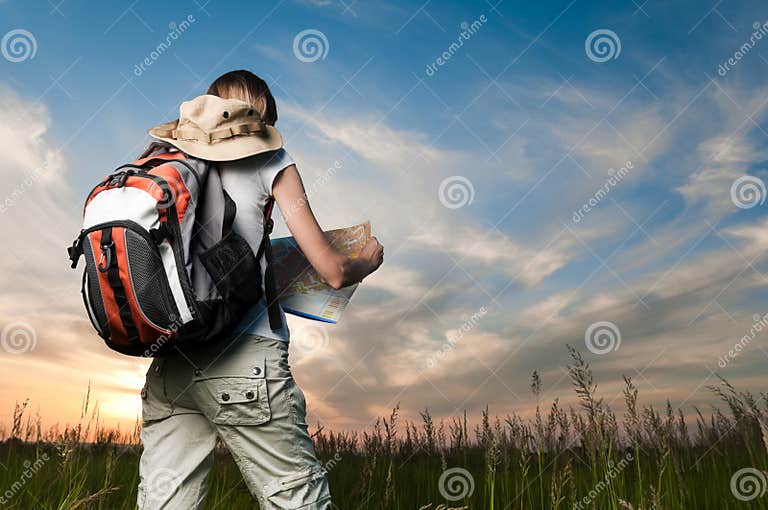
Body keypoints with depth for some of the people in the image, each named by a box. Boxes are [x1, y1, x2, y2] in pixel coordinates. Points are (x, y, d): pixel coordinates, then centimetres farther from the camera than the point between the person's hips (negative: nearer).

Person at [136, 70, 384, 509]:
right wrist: (369, 260, 22)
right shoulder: (269, 159, 5)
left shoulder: (162, 161, 17)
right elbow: (332, 271, 1)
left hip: (168, 365, 6)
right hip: (244, 356, -5)